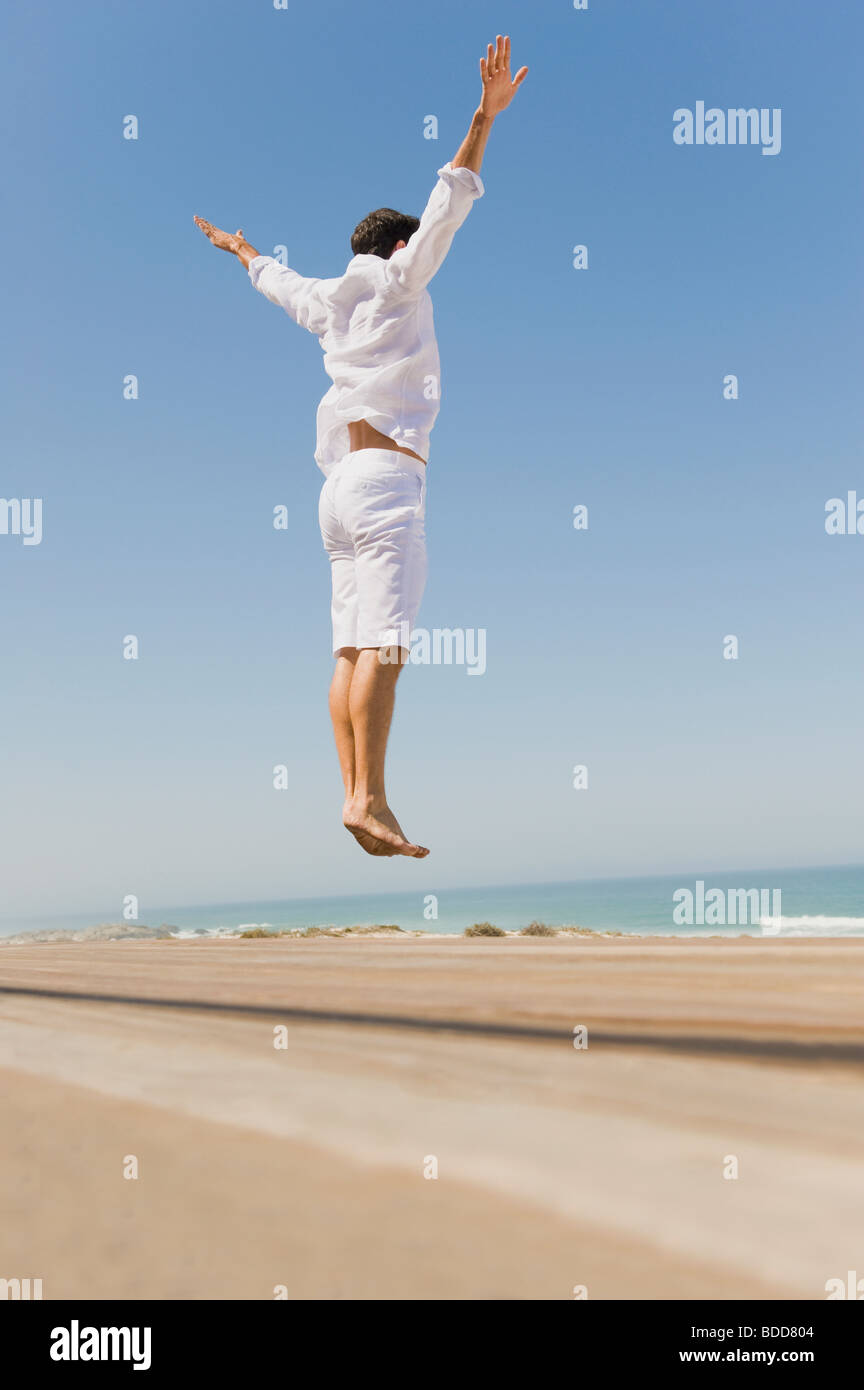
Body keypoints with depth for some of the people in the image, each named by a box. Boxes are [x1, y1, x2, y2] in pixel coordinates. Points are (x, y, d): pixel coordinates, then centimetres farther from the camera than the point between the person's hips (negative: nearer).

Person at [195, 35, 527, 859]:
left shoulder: (329, 304, 25)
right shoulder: (397, 281, 9)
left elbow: (281, 283, 45)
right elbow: (448, 205, -3)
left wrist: (241, 251, 64)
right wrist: (485, 116, -7)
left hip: (341, 482, 8)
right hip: (386, 475, -8)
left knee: (350, 648, -2)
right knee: (382, 643, -17)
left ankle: (353, 796, -7)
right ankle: (368, 800, -24)